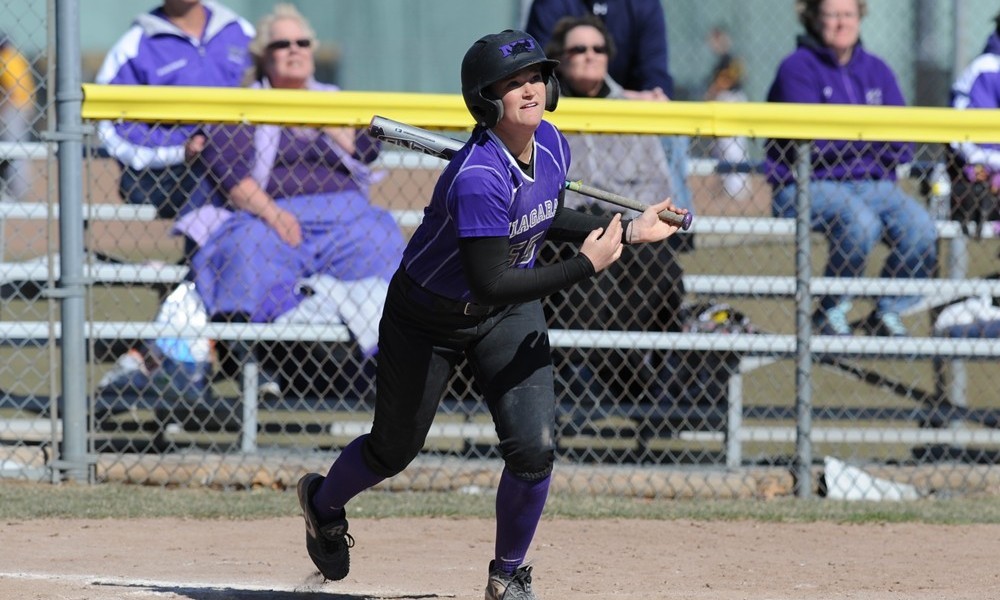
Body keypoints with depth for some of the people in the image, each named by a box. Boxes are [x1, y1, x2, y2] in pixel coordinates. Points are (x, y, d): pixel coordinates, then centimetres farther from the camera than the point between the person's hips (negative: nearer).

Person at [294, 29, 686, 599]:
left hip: (511, 317, 5)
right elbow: (490, 283, -37)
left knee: (534, 448, -11)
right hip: (428, 320, -5)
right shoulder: (478, 177, -36)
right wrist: (587, 265, -33)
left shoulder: (553, 147, -11)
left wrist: (628, 230, 3)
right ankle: (323, 501, 48)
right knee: (394, 449, 13)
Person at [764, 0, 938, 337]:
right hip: (809, 185, -5)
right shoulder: (798, 68, -1)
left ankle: (888, 311, -2)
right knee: (861, 221, -35)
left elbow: (902, 146, 8)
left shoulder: (876, 70, 15)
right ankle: (831, 312, -16)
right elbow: (812, 144, -13)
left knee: (920, 228, -23)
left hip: (872, 185, 5)